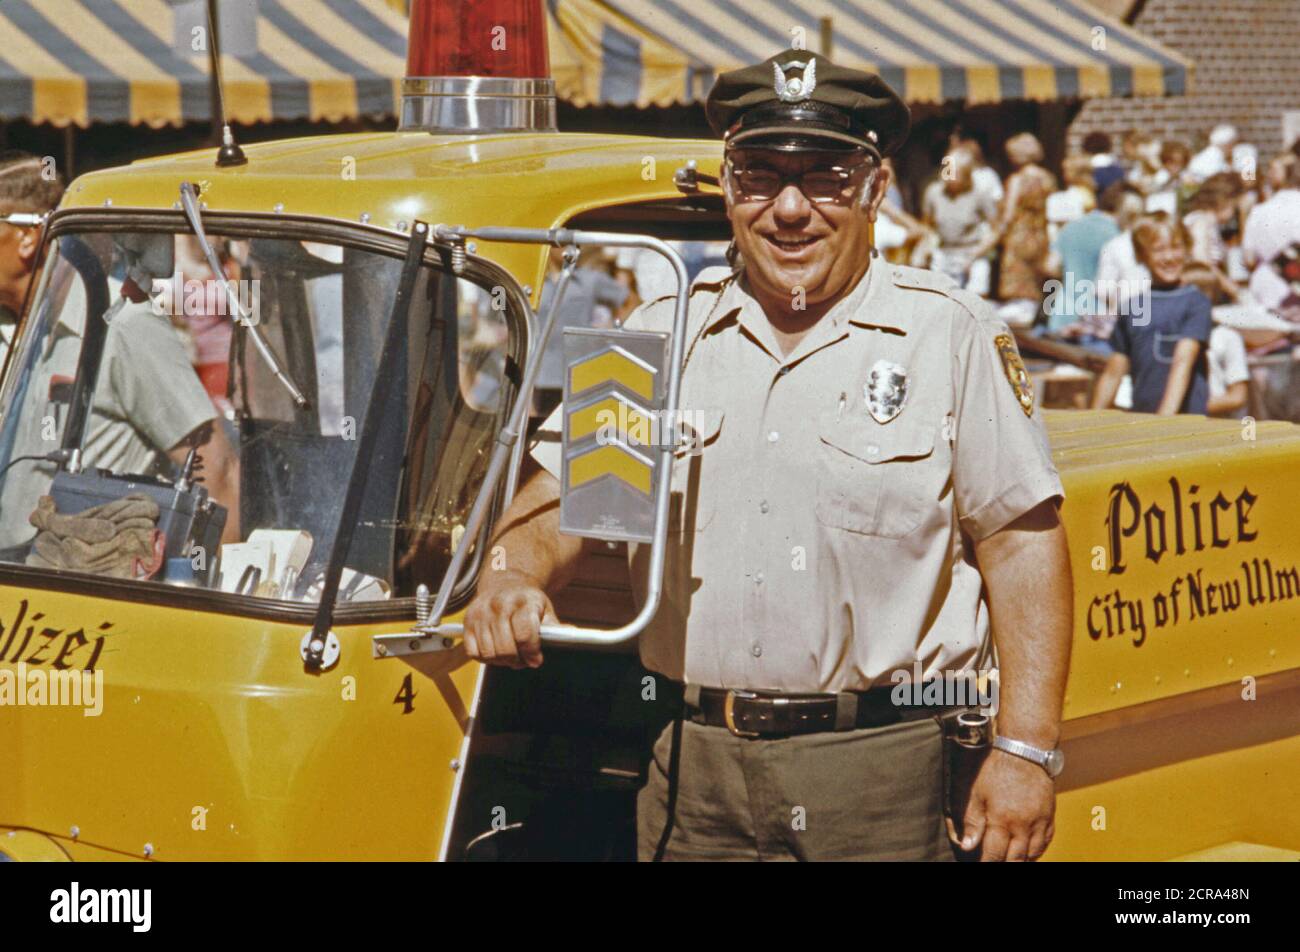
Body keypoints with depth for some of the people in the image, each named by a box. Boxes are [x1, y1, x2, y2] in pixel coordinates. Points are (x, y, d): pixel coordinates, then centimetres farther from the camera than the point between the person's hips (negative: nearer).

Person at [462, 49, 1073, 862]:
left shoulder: (954, 337, 1)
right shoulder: (662, 337, 12)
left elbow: (1024, 543, -2)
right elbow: (567, 497, 10)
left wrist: (1026, 751, -9)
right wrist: (515, 577, -14)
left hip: (880, 774, -3)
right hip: (694, 772, 3)